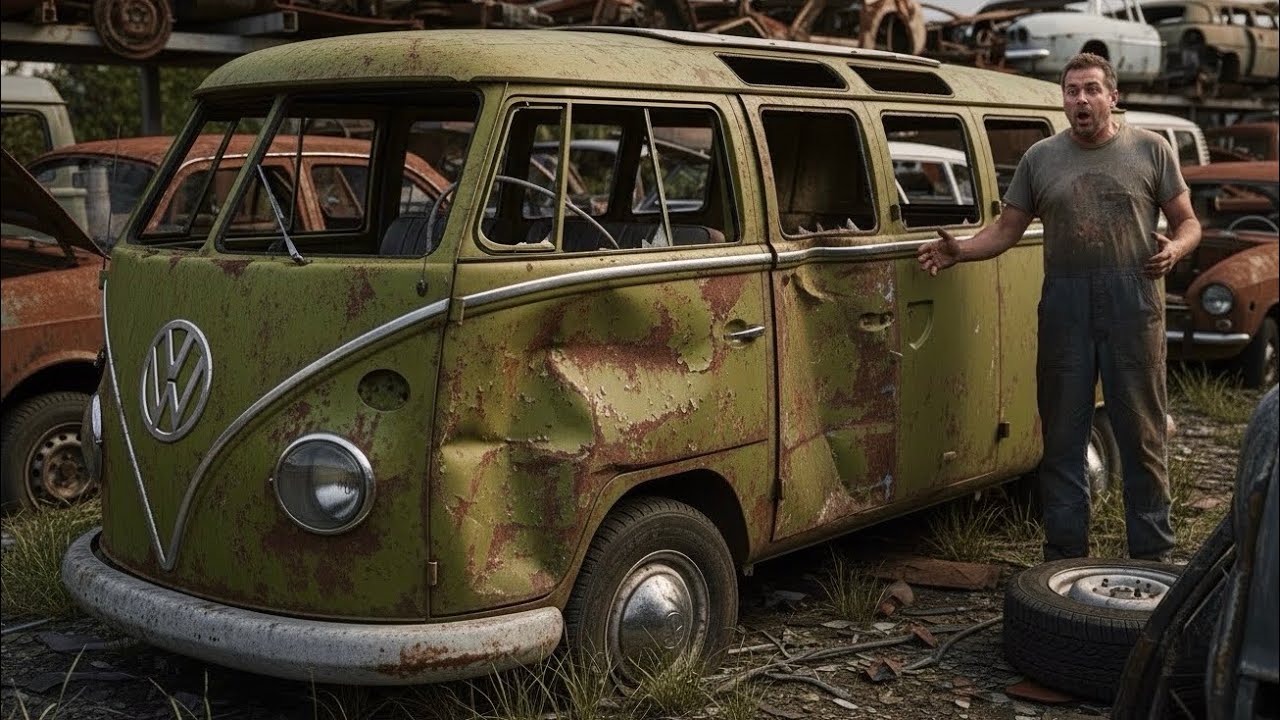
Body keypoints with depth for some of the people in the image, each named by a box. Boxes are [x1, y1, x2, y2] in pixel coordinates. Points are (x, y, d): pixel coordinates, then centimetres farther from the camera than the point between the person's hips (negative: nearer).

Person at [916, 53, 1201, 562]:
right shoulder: (1041, 158, 11)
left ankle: (1152, 553, 14)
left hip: (1133, 299, -2)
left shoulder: (1150, 150, 6)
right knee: (1062, 433, 7)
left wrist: (1176, 248, -14)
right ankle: (1065, 553, 16)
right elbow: (1008, 229, 9)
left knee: (1142, 432, 3)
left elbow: (1188, 223, 8)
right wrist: (959, 251, -7)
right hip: (1064, 304, 2)